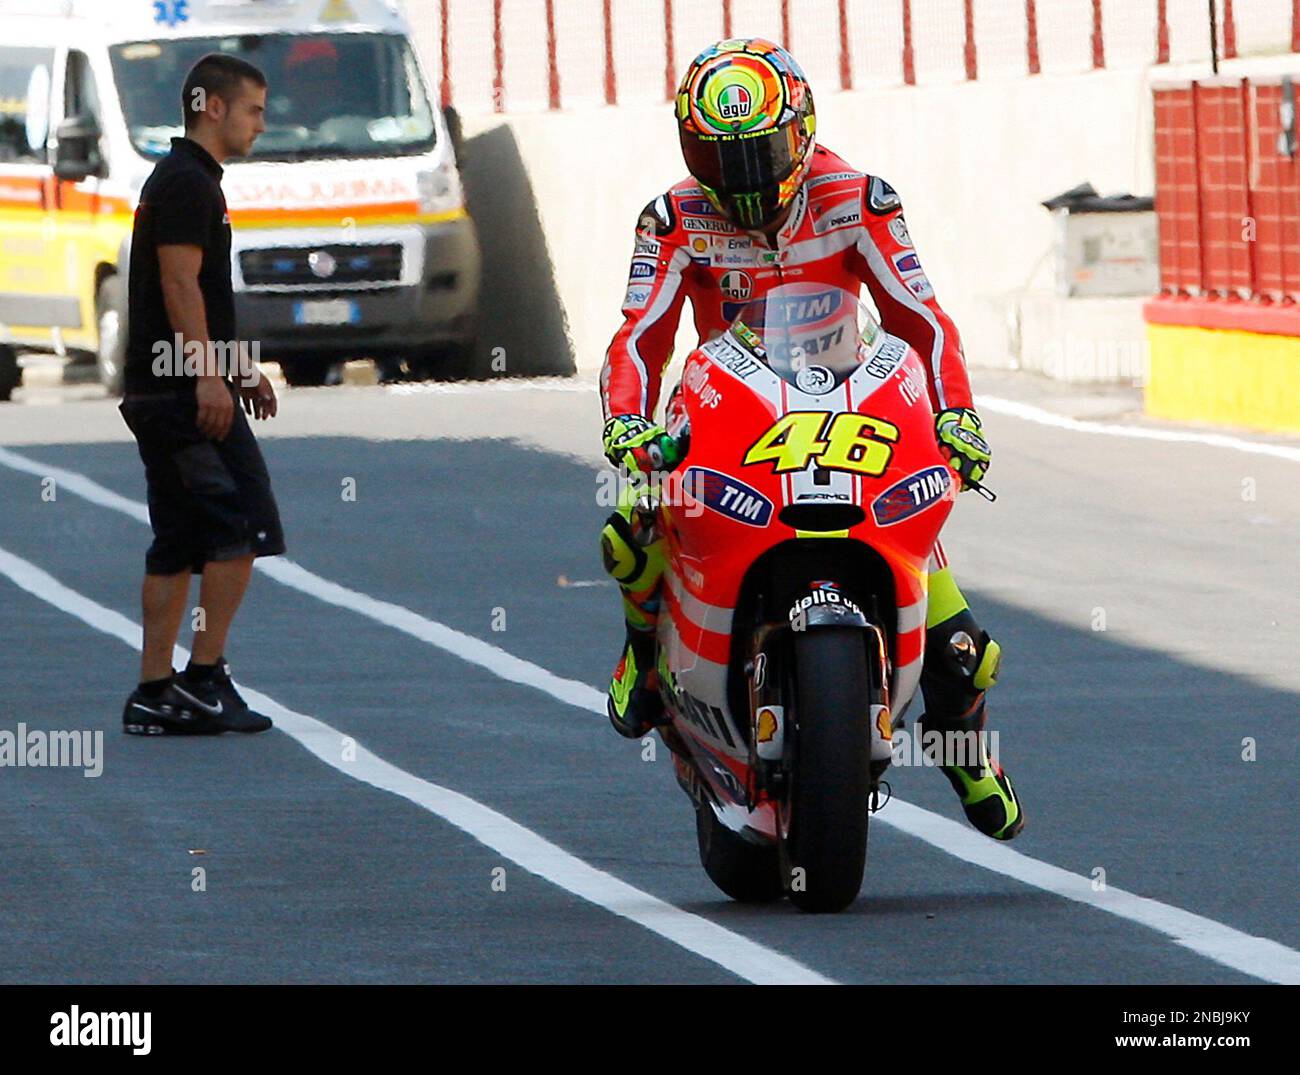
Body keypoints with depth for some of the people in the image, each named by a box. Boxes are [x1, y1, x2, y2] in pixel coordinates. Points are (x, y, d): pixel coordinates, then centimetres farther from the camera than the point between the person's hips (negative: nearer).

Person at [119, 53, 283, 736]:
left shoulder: (183, 180, 20)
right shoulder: (188, 183, -12)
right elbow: (180, 283, -20)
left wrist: (242, 369, 31)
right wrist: (209, 376, -24)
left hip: (160, 391, 10)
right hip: (186, 392, -10)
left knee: (179, 544, 9)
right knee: (241, 526, -9)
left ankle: (154, 693, 7)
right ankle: (204, 676, -8)